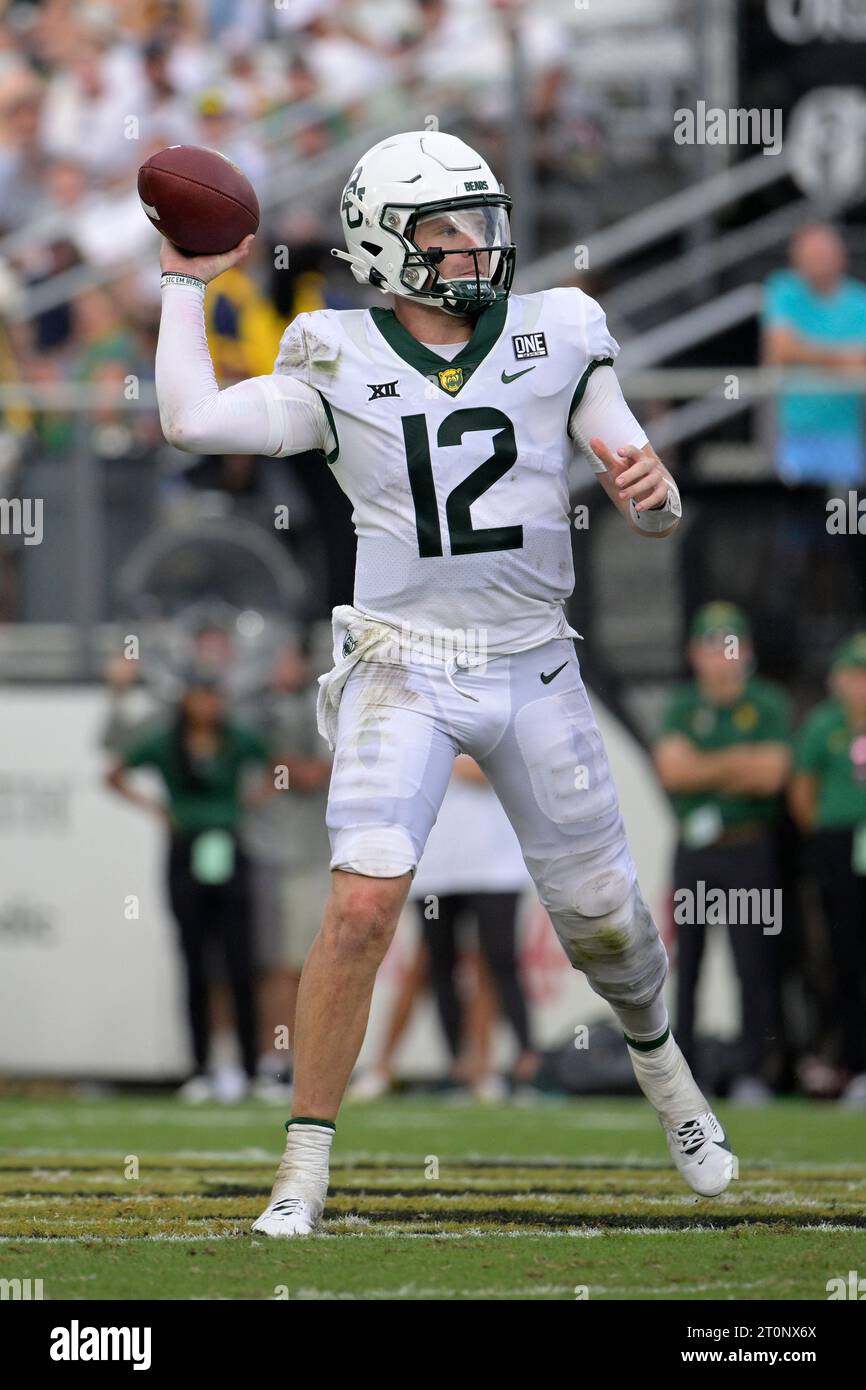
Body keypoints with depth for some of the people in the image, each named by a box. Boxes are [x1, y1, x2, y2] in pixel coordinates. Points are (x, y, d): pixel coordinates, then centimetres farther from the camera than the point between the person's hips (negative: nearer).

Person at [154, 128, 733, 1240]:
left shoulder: (556, 340, 0)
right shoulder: (341, 366, -3)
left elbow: (655, 518, 0)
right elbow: (190, 420, -13)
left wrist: (650, 490, -23)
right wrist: (187, 283, -4)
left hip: (533, 669, 2)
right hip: (404, 674, -2)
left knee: (601, 918, 11)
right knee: (363, 906, -19)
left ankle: (656, 1057, 45)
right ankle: (304, 1170, -9)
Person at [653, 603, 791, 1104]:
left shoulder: (768, 704, 3)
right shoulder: (683, 705, 10)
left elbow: (771, 774, -9)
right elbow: (672, 768, -5)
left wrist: (705, 769, -6)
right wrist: (737, 762, -8)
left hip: (749, 851, -2)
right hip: (694, 850, 2)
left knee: (755, 963, -6)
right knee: (684, 963, 2)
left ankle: (754, 1072, -2)